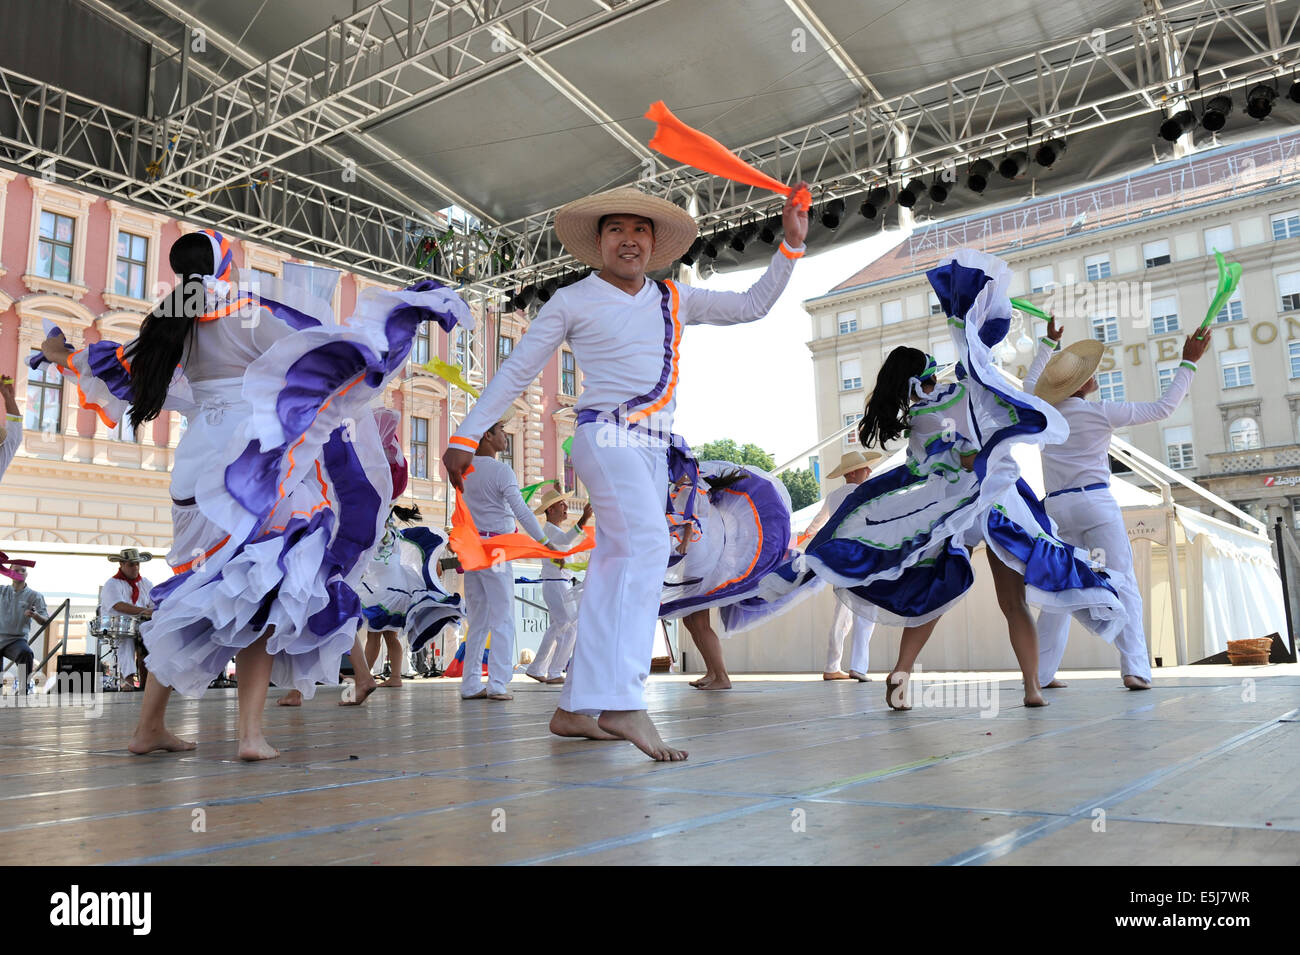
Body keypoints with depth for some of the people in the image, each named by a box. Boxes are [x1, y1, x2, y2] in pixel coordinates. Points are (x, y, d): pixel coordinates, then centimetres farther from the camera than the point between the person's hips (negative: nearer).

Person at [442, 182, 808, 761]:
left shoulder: (674, 301, 17)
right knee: (648, 544, -27)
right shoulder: (572, 301, 4)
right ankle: (623, 702, -33)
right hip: (605, 435, -6)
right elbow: (515, 372, 5)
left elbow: (752, 306, 21)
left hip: (653, 449, 6)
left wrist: (791, 244, 12)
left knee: (616, 568, 4)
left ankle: (576, 708, 11)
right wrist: (466, 437, 2)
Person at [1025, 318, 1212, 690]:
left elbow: (1031, 381, 29)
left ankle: (1040, 672, 8)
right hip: (1096, 504, -5)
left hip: (1057, 507, 5)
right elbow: (1162, 408, 3)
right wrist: (1189, 363, 10)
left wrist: (1049, 343, 41)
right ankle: (1135, 669, -15)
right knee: (1123, 585, -4)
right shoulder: (1101, 413, -6)